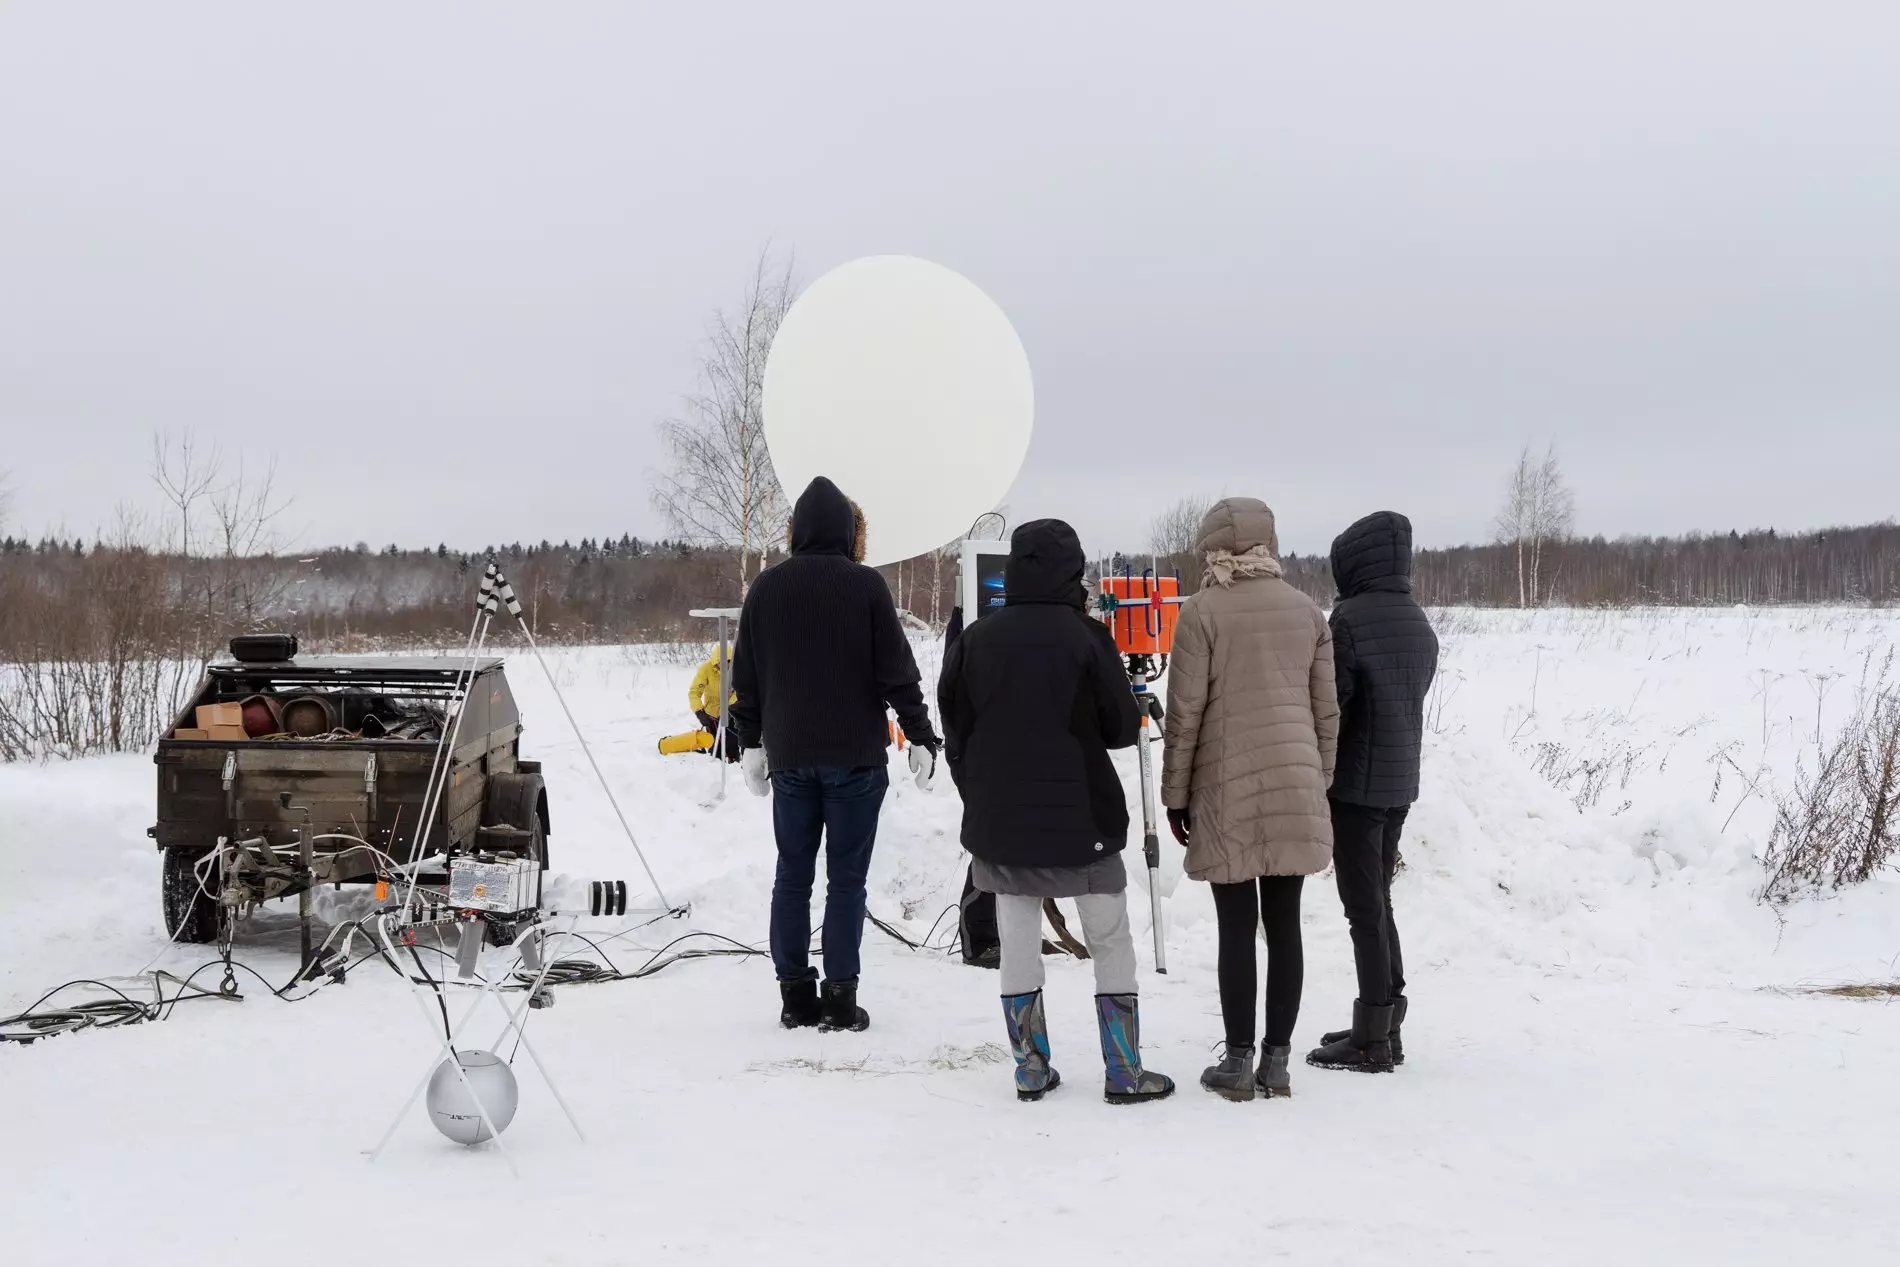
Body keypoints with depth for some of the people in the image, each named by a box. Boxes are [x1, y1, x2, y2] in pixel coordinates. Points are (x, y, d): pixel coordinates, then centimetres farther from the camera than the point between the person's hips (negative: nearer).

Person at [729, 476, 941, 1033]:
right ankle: (840, 998, 0)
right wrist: (921, 736, 1)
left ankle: (796, 996, 11)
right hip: (855, 755, -3)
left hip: (789, 756, 3)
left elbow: (747, 675, 10)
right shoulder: (865, 584, -6)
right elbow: (897, 670, -7)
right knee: (846, 878, 1)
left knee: (792, 876, 9)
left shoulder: (767, 587, 5)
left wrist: (752, 741, 20)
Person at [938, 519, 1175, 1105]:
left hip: (998, 820, 3)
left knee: (1018, 944, 10)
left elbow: (955, 732, 4)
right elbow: (1123, 728, -5)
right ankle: (1124, 1071, 10)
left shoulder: (975, 639, -1)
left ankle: (1031, 1069, 14)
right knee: (1111, 943, 8)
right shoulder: (1086, 637, -11)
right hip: (1081, 817, -3)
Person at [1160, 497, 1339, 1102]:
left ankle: (1238, 1063, 7)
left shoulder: (1202, 611, -7)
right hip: (1295, 785, 4)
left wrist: (1175, 795, 1)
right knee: (1284, 923, 8)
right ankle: (1277, 1060, 13)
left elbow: (1184, 713, -7)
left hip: (1229, 788, -4)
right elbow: (1326, 709, 9)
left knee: (1237, 926, 2)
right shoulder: (1307, 610, 7)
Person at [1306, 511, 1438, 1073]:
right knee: (1378, 902, 16)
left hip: (1356, 782, -8)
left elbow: (1329, 703, -15)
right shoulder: (1419, 622, 10)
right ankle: (1385, 1026, 20)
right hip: (1400, 782, 8)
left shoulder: (1351, 617, -15)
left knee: (1365, 909, -3)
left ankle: (1371, 1042, 2)